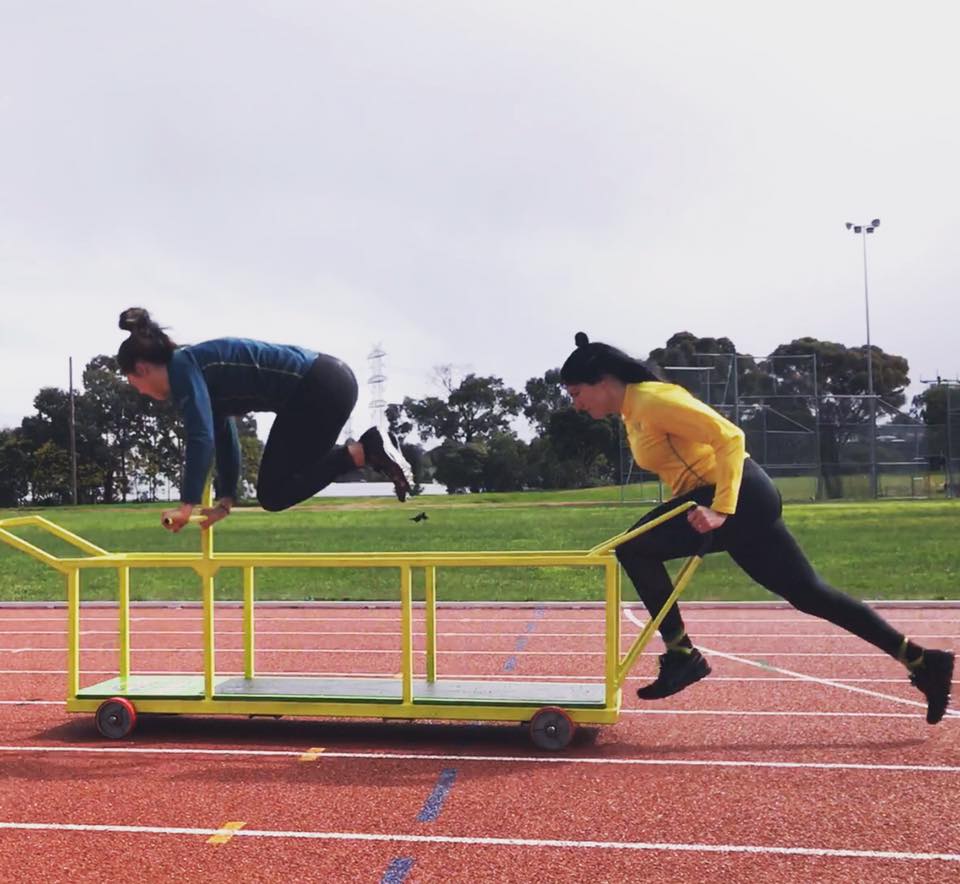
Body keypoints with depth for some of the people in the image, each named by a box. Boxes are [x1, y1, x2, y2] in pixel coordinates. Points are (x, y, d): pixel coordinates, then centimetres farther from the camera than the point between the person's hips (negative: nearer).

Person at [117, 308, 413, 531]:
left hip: (319, 387, -10)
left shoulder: (182, 366, -6)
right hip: (329, 381, 10)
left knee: (273, 495, 1)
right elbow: (225, 440, 27)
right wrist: (225, 501, 29)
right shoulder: (202, 370, 21)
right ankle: (371, 447, 12)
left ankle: (366, 450, -6)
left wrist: (187, 506, -15)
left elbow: (201, 437, -18)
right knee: (281, 483, 22)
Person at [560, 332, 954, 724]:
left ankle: (681, 656, -5)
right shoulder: (631, 413, 15)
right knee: (812, 594, 13)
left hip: (740, 498, -10)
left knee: (635, 548, -14)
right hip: (736, 500, 10)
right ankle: (922, 661, 20)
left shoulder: (652, 400, -16)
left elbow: (729, 436, -22)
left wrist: (719, 510, -28)